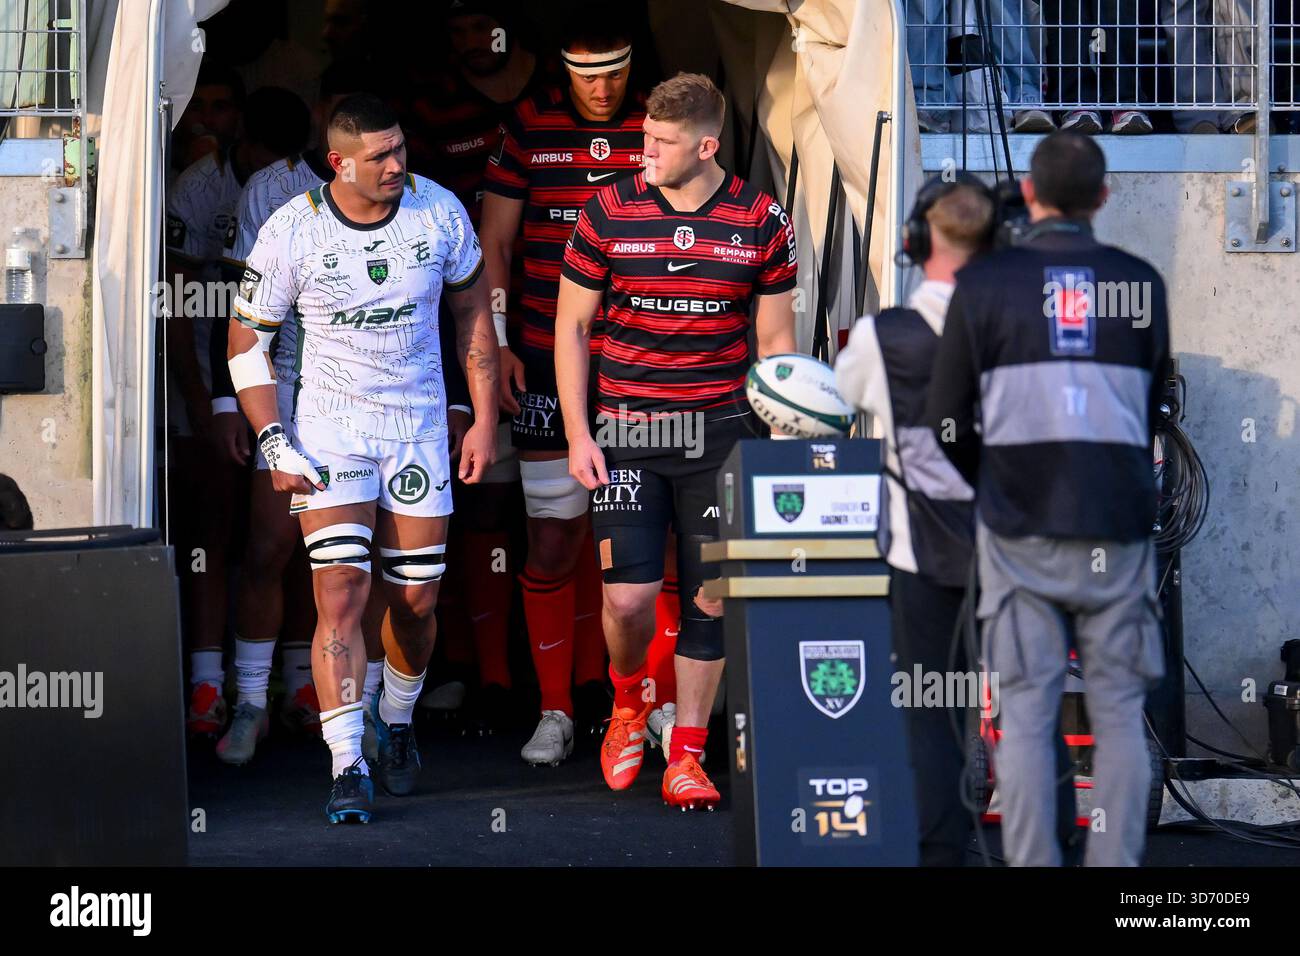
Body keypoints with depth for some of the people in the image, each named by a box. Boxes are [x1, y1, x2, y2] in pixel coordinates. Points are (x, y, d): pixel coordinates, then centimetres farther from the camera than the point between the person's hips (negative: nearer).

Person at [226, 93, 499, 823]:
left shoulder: (439, 212, -5)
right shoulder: (291, 232, -11)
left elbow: (473, 311, 9)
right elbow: (248, 342, -1)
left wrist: (485, 419, 6)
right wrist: (274, 443, -8)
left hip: (420, 427, 2)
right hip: (329, 429, -2)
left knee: (417, 600, 8)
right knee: (341, 592, -14)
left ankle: (396, 723, 36)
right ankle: (349, 768, -15)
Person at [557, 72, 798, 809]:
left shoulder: (762, 221, 0)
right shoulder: (609, 212, -1)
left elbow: (776, 340, 7)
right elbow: (572, 327, 5)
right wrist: (577, 433, -2)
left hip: (720, 432, 1)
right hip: (626, 431, -1)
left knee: (709, 599, 2)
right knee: (629, 595, -9)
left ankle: (687, 756, 12)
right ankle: (629, 704, 22)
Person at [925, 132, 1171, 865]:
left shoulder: (985, 284, 0)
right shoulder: (1141, 284, 4)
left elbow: (947, 423, 2)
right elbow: (1154, 409, 11)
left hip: (1020, 528, -1)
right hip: (1118, 527, 1)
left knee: (1027, 715, 1)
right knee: (1119, 715, 5)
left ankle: (1032, 865, -2)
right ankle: (1116, 865, 1)